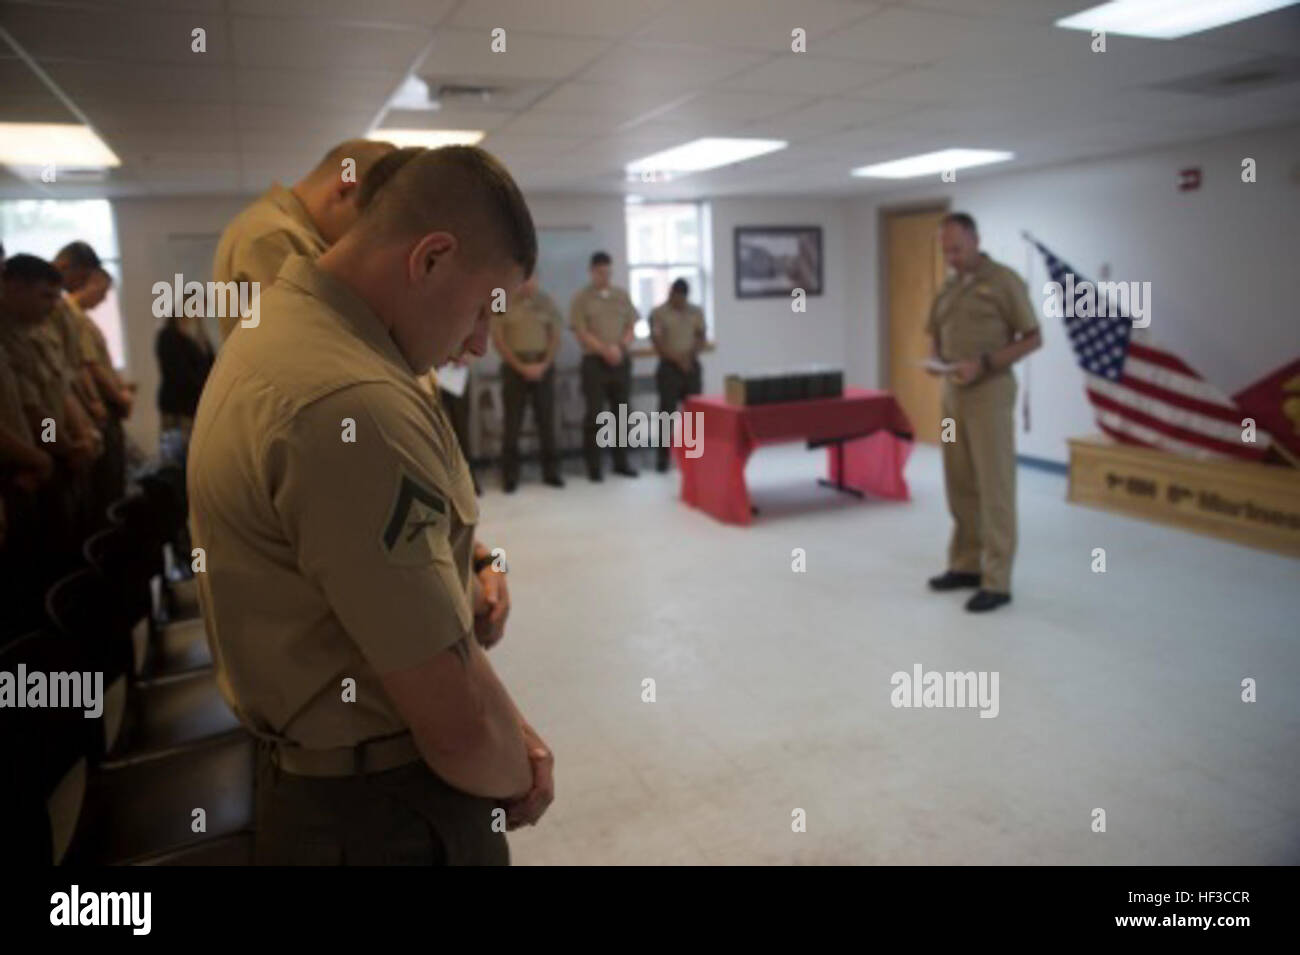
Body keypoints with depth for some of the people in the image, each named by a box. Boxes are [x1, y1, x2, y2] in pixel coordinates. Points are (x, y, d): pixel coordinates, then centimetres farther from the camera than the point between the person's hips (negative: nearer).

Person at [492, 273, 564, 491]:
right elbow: (498, 340, -4)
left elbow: (555, 336, 6)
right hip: (514, 366, -2)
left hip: (543, 366, 2)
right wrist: (521, 367, -10)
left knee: (547, 420, 4)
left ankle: (551, 471, 12)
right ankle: (510, 475, 5)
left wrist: (544, 364, -6)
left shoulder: (545, 300, 6)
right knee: (513, 422, -1)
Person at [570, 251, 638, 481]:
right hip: (595, 361, -4)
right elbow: (581, 332, -7)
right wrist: (605, 350, -15)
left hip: (621, 361, 4)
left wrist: (620, 346, -9)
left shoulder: (622, 296, 12)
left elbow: (631, 327, 10)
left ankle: (621, 462, 16)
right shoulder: (582, 298, 0)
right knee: (594, 415, -3)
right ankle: (593, 466, 4)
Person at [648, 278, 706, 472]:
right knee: (667, 412, -5)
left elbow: (701, 337, 7)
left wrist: (690, 355, -10)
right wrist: (677, 359, -15)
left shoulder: (696, 312, 11)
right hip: (669, 367, -4)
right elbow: (657, 343, -7)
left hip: (692, 366, 4)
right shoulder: (658, 314, -2)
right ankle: (662, 458, -1)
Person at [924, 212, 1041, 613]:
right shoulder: (946, 289, 14)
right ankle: (966, 564, 21)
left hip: (989, 392, -6)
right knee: (960, 485, 10)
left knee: (994, 487, -5)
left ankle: (996, 581, -1)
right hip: (952, 393, 7)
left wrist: (983, 364, -18)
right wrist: (935, 360, 0)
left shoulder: (1003, 280, -5)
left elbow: (1033, 338, -7)